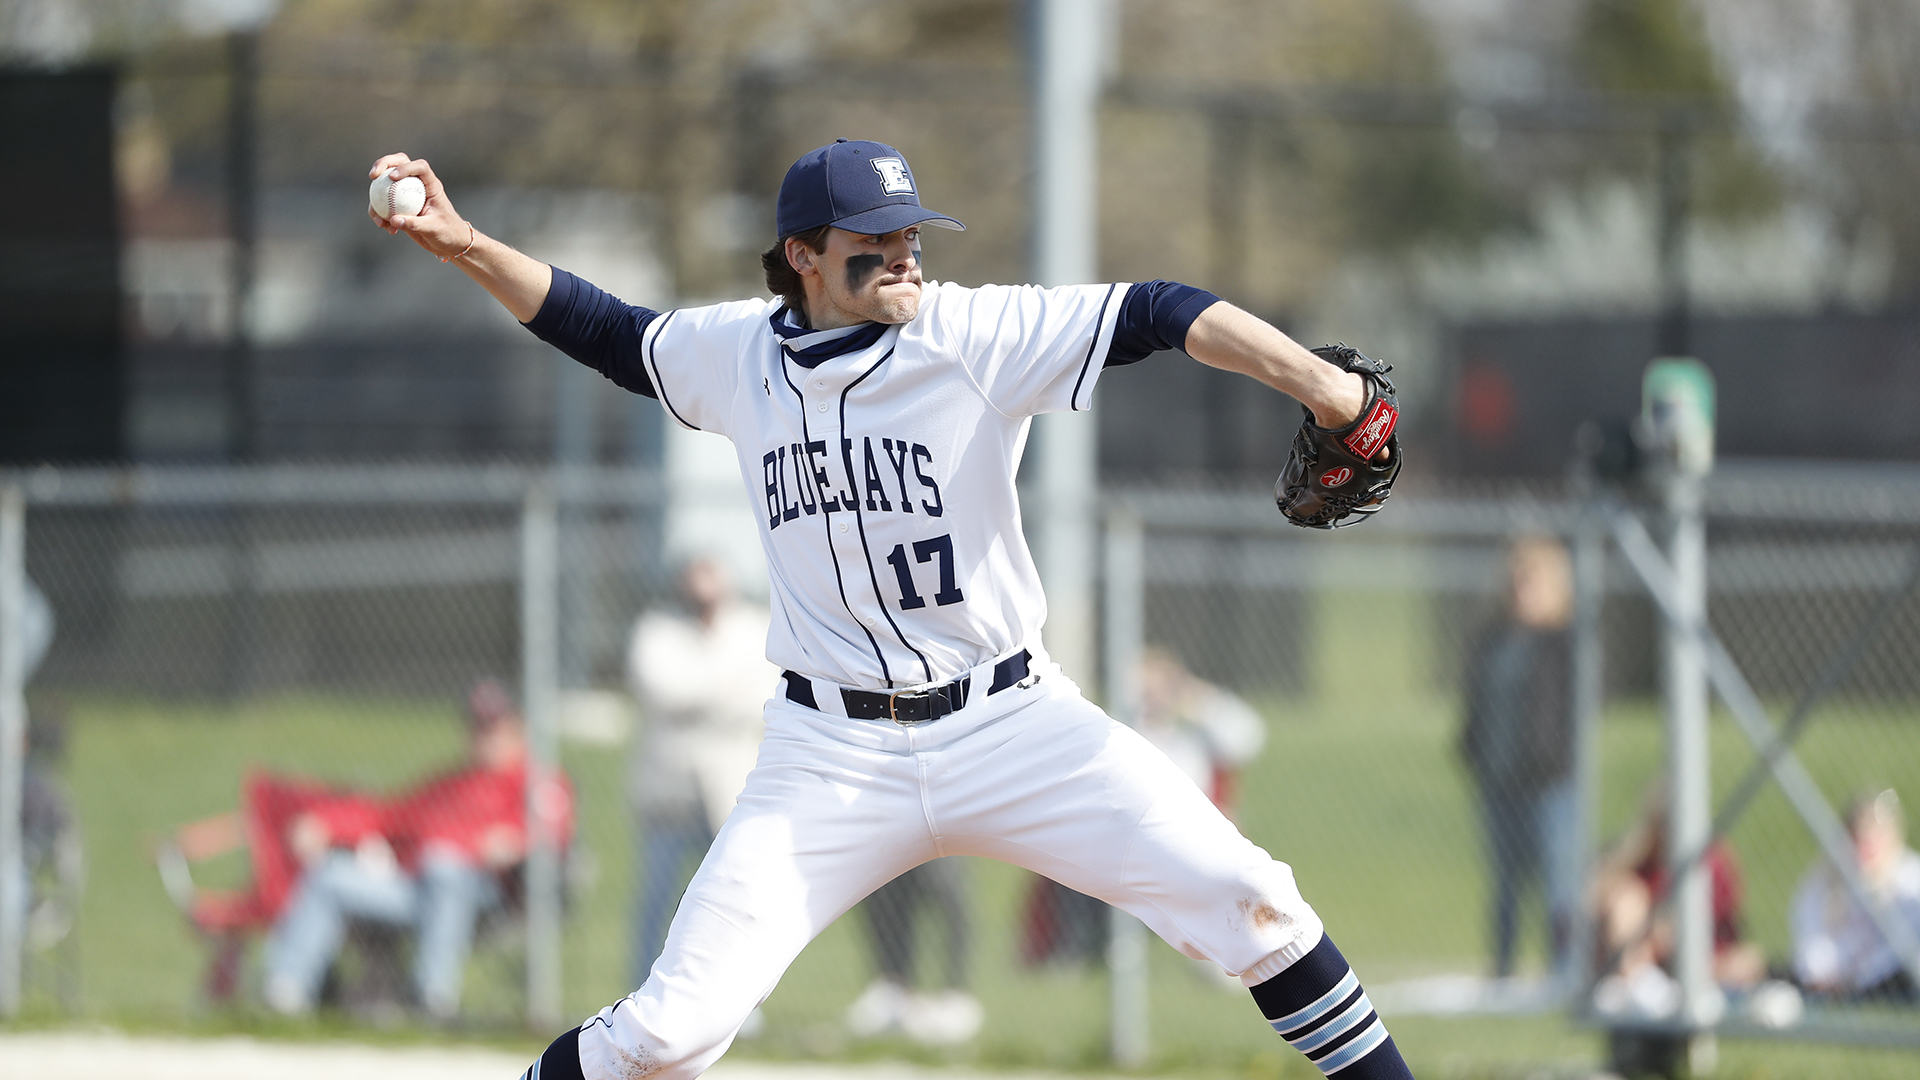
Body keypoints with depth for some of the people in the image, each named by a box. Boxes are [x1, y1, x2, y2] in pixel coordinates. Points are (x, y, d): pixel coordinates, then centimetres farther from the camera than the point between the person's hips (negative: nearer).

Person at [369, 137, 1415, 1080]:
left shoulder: (974, 332, -8)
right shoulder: (738, 351, 2)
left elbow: (1159, 314, -18)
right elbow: (601, 330, 20)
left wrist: (1315, 381, -32)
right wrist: (466, 244, 8)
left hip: (1012, 722, -1)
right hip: (830, 759, 1)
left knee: (1244, 900, -15)